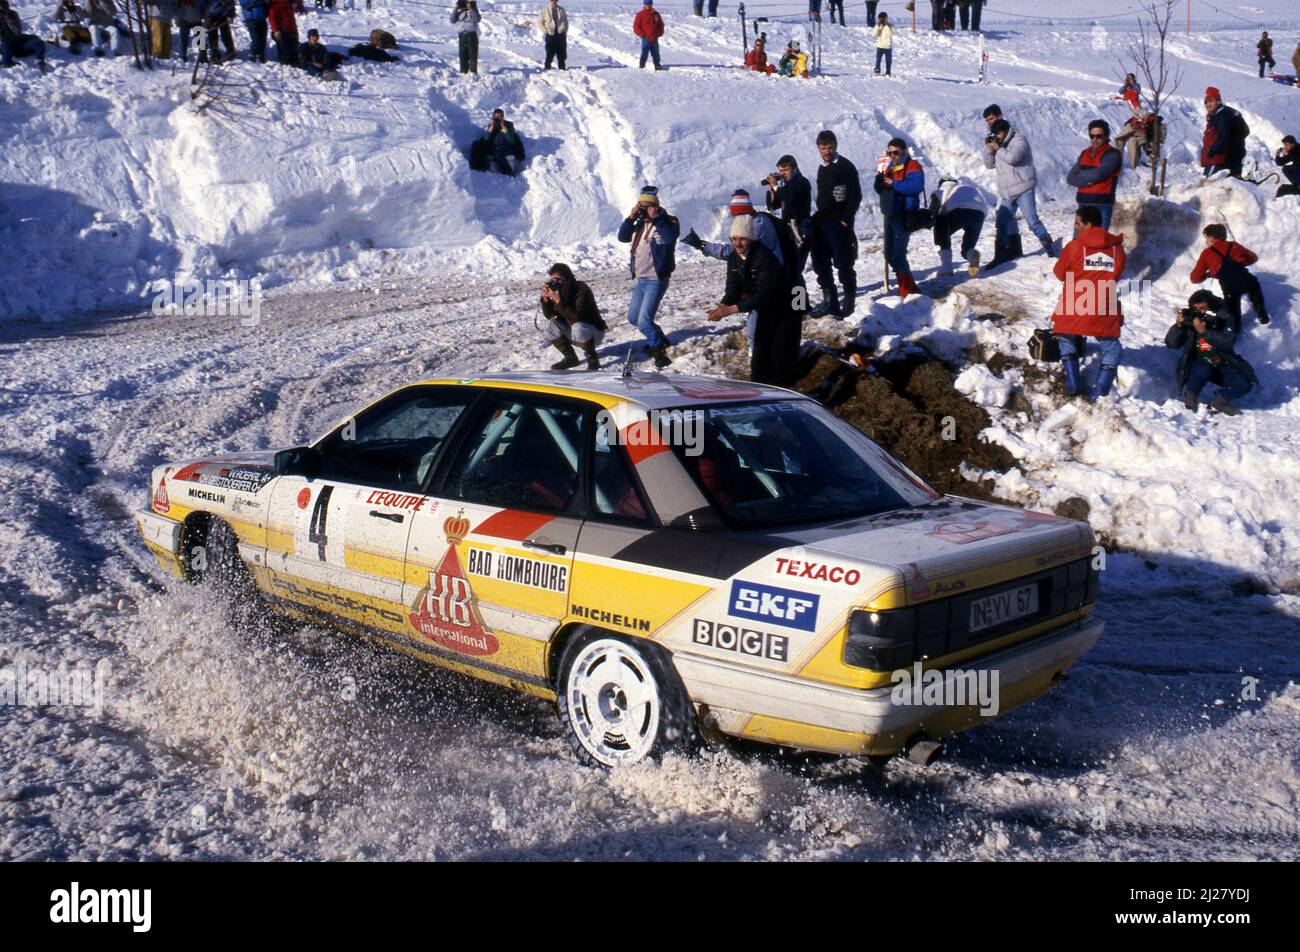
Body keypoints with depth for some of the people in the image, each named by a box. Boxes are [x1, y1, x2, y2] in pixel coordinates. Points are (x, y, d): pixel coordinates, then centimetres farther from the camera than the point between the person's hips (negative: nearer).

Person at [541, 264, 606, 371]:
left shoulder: (582, 289, -24)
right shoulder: (558, 290, -7)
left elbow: (577, 317, -36)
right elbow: (549, 315, -7)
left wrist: (558, 301, -42)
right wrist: (545, 299, -24)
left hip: (594, 332, -6)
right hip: (572, 333, 6)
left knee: (578, 328, -36)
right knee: (552, 325, -16)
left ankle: (592, 359, -12)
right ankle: (570, 357, 2)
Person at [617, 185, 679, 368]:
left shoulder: (669, 222, -7)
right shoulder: (640, 223, 12)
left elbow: (669, 237, -28)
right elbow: (622, 237, 3)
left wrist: (656, 218, -24)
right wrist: (630, 218, -9)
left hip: (656, 280, -8)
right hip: (640, 279, 8)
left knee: (644, 321, -16)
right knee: (633, 318, 17)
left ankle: (659, 352, 0)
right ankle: (658, 338, 38)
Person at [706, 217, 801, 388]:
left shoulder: (765, 257, -29)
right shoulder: (733, 259, -5)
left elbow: (762, 294, -35)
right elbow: (733, 289, -7)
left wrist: (732, 309, -39)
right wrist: (723, 306, -29)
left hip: (785, 311, -7)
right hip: (765, 312, 7)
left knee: (782, 358, -10)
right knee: (760, 359, 9)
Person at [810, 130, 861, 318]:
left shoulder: (846, 167, -6)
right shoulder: (822, 169, 17)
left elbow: (855, 196, -10)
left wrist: (845, 219, -14)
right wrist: (818, 217, 14)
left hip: (839, 223, -8)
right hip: (821, 223, 8)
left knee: (843, 263, -6)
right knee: (820, 264, 7)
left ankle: (848, 300, 2)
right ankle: (830, 301, 14)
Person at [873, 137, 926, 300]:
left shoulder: (912, 166, -8)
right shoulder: (889, 167, 17)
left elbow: (917, 186, -25)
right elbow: (880, 190, 18)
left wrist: (893, 183, -24)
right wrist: (879, 179, -3)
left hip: (903, 216, -9)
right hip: (890, 215, 9)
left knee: (897, 254, -13)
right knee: (890, 254, 13)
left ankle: (907, 290, -5)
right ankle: (907, 287, 24)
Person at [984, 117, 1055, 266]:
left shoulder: (1019, 140, -7)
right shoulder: (999, 144, 15)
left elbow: (1012, 157, -23)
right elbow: (989, 164, 14)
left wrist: (997, 148, -10)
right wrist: (988, 147, 0)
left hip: (1023, 189, -7)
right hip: (1006, 192, 7)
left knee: (1032, 221, -13)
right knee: (1001, 223, 6)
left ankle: (1050, 247, -6)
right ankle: (1002, 254, 16)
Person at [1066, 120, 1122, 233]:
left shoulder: (1112, 154, -6)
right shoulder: (1085, 153, 15)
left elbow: (1097, 174, -20)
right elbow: (1070, 178, 8)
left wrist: (1080, 175, 0)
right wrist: (1088, 180, -9)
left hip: (1102, 206, -7)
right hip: (1083, 205, 7)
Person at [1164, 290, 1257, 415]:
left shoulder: (1222, 320, -7)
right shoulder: (1189, 319, -4)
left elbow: (1229, 342, -24)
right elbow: (1171, 343, -7)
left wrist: (1204, 331, -32)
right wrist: (1178, 325, -24)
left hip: (1223, 364, 1)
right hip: (1199, 362, -1)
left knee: (1243, 385, -22)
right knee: (1202, 370, -37)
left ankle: (1219, 400, 7)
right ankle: (1190, 395, -7)